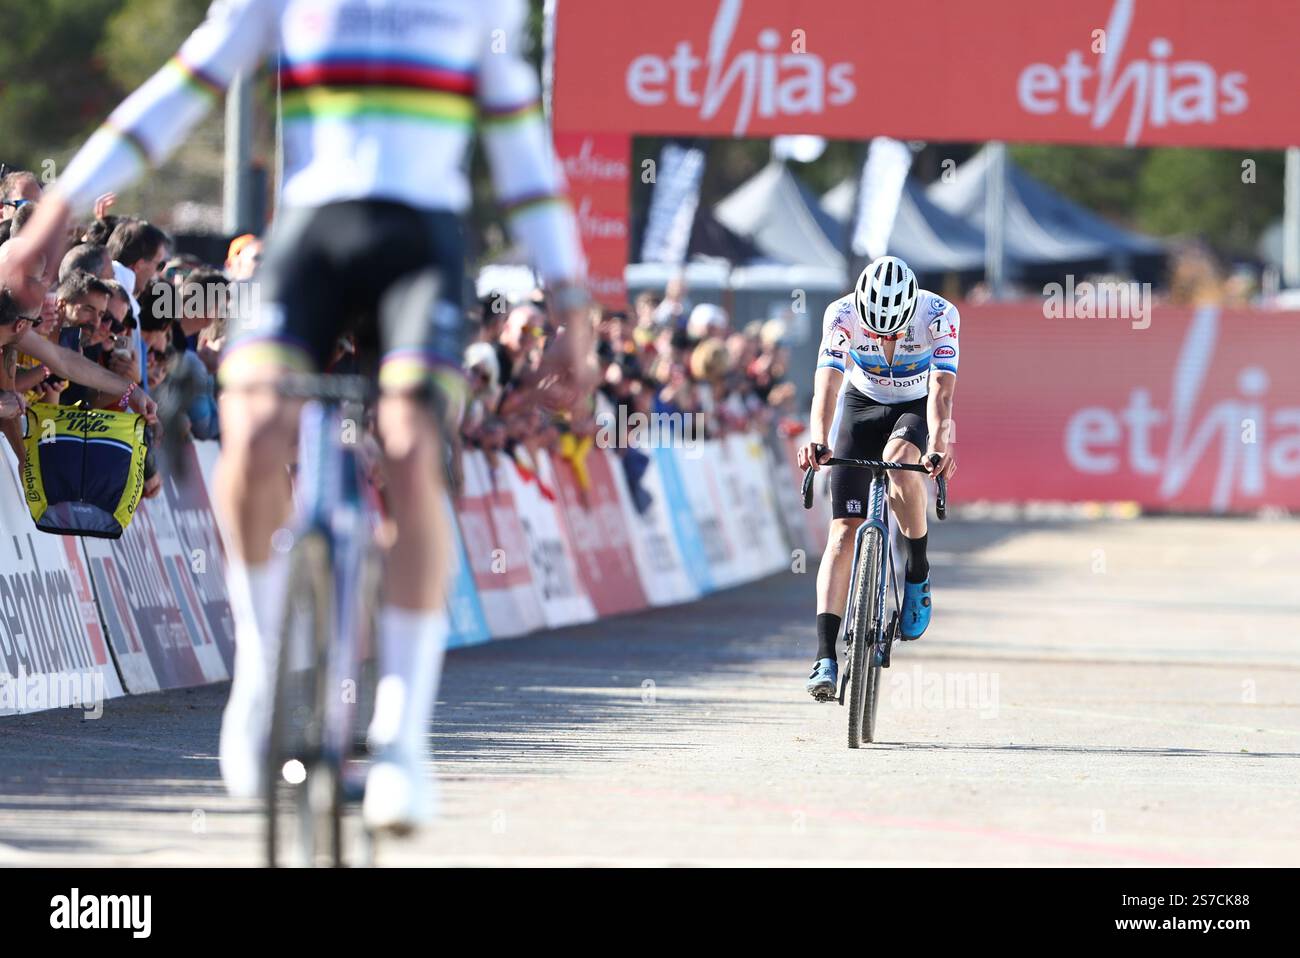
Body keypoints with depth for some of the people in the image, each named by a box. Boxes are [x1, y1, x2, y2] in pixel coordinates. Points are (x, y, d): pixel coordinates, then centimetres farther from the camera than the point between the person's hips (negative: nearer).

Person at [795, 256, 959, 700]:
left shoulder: (939, 315, -29)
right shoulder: (841, 315, -27)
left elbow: (942, 389, -38)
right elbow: (827, 384, -35)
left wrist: (939, 445, -56)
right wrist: (817, 440, -54)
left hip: (917, 408, -1)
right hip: (863, 404, 1)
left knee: (899, 458, -36)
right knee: (844, 529, -12)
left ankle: (918, 575, -13)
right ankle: (826, 656, -18)